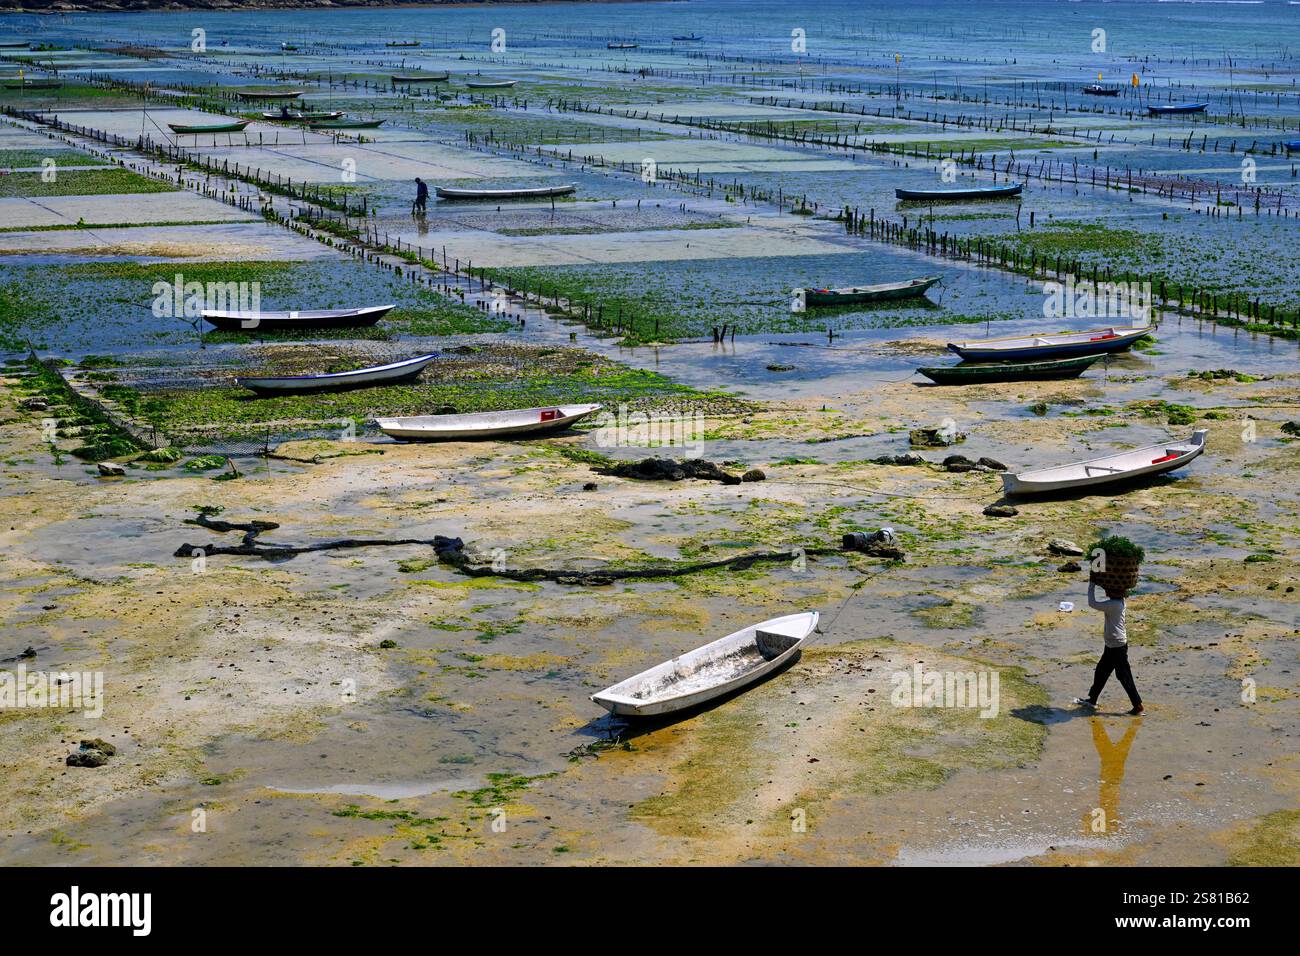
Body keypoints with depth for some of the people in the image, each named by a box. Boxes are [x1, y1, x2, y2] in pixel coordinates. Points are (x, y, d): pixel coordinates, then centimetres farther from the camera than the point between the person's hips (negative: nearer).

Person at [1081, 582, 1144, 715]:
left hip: (1118, 646, -10)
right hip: (1112, 645, 10)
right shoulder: (1119, 601, 2)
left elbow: (1093, 604, -23)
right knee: (1101, 671, 20)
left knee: (1124, 677, -1)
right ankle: (1092, 699, 33)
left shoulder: (1114, 604, -26)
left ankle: (1139, 707, 6)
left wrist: (1092, 585, -14)